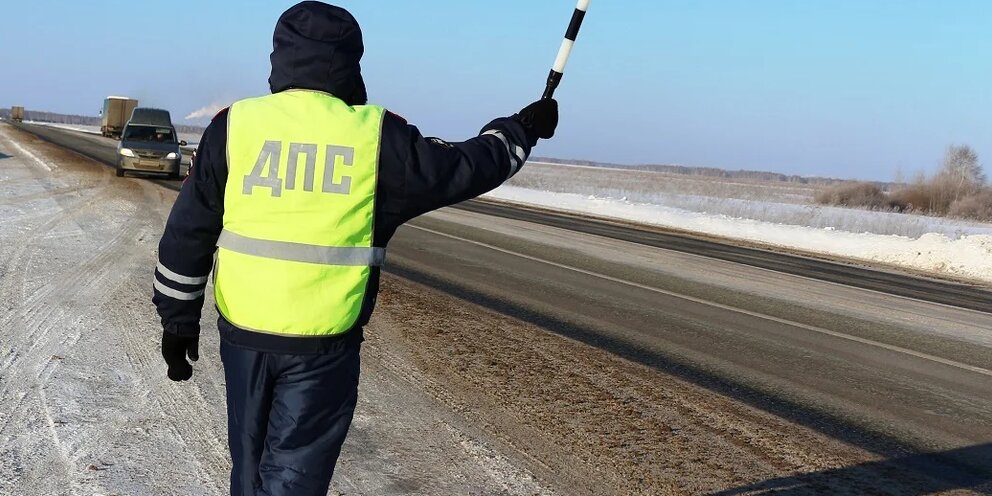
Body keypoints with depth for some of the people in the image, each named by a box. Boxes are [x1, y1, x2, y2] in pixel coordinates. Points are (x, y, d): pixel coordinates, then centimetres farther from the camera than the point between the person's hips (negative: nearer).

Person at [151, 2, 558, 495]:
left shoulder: (233, 126, 0)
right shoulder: (377, 136, -5)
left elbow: (187, 232, 2)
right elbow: (464, 168, 8)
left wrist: (177, 320, 11)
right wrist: (521, 129, 26)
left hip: (243, 334, 3)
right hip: (325, 344, -3)